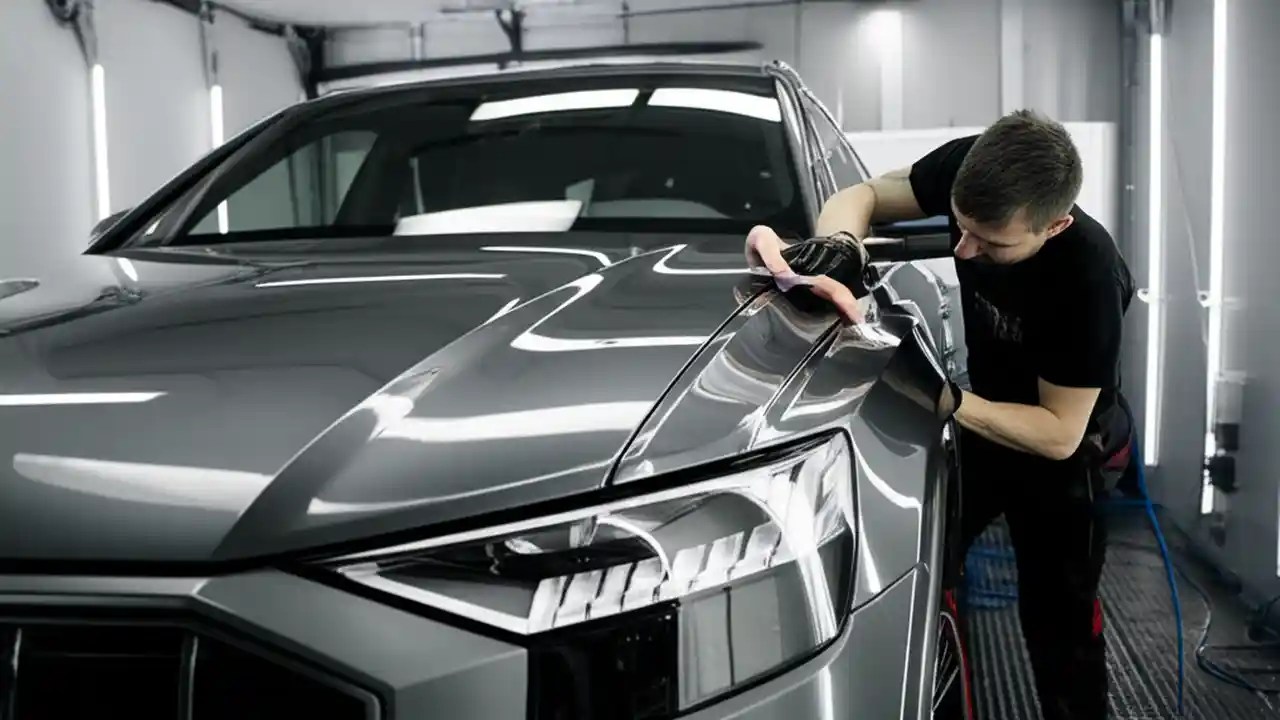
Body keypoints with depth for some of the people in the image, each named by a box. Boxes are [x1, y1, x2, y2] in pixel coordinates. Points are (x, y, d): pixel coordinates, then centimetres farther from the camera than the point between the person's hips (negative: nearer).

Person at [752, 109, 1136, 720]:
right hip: (987, 415, 5)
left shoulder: (1088, 276, -38)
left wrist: (946, 400, -42)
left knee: (1057, 619, 2)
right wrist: (836, 247, -36)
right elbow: (859, 197, -13)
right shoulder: (970, 169, -26)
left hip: (1062, 450, -5)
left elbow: (1058, 434, -30)